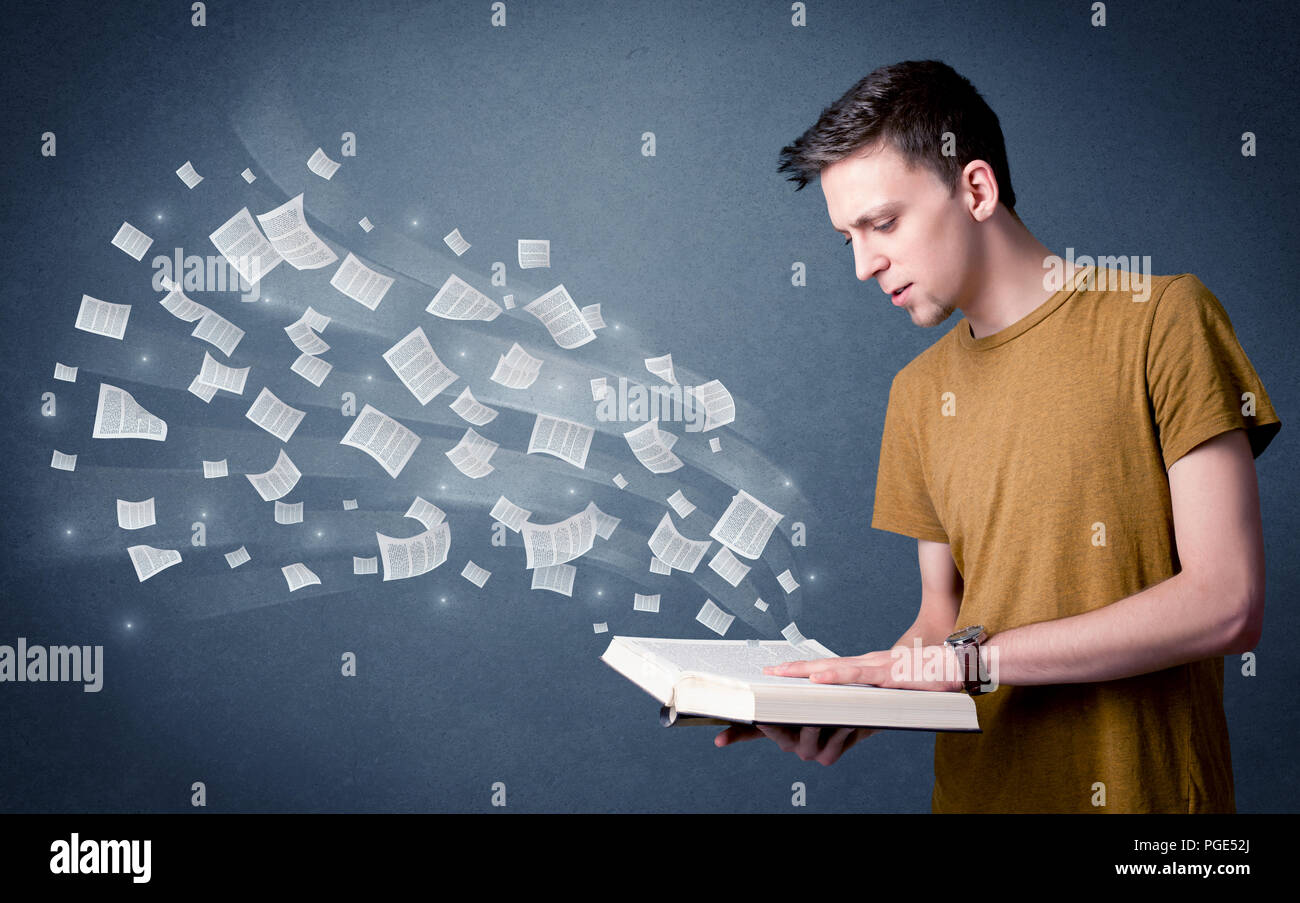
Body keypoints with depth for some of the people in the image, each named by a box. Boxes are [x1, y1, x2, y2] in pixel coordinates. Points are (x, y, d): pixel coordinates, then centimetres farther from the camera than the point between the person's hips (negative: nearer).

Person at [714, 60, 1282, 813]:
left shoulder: (1161, 319, -10)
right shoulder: (918, 393, 8)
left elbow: (1227, 604, -16)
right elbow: (944, 617, 10)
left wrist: (971, 656, -17)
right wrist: (855, 700, -10)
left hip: (1142, 790, -4)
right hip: (974, 792, 5)